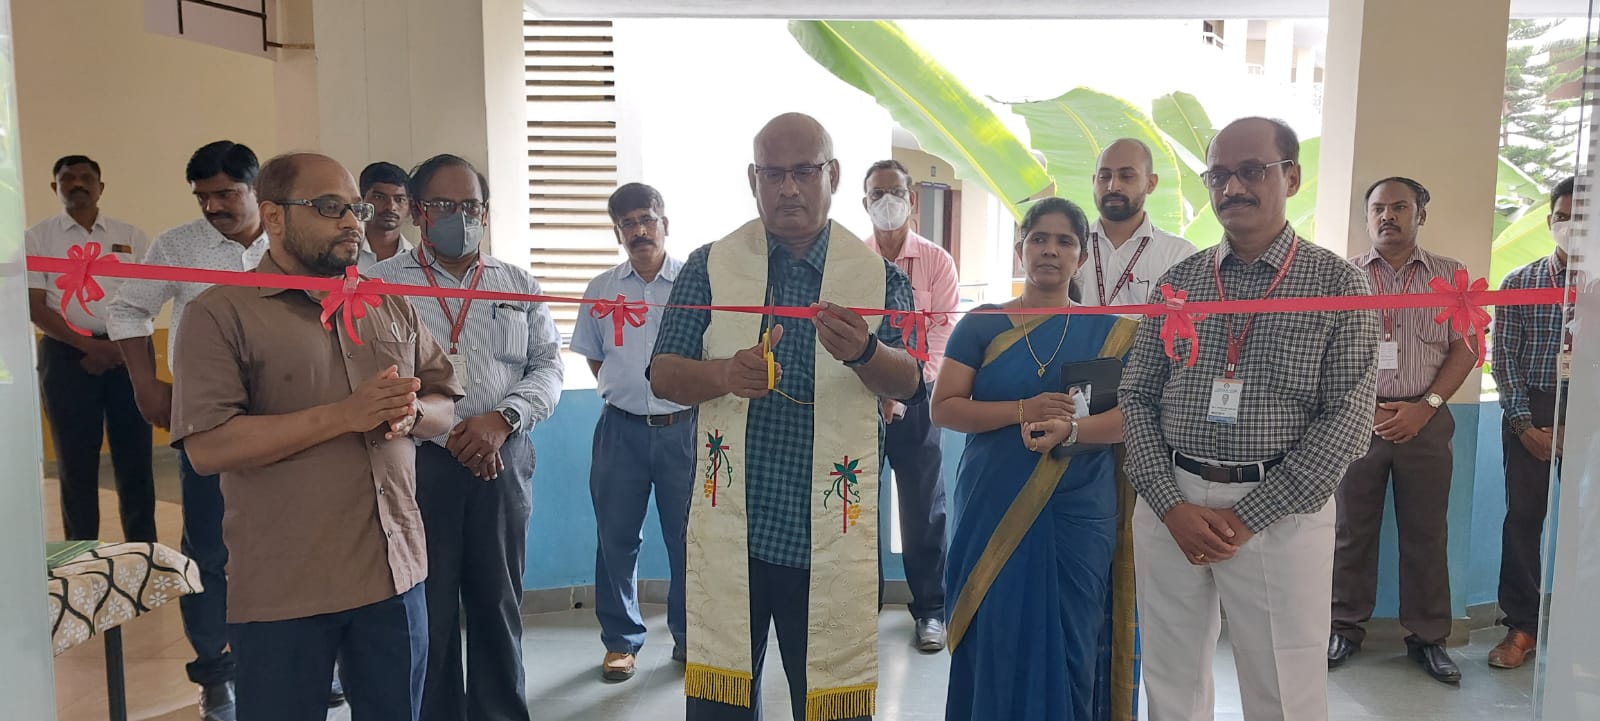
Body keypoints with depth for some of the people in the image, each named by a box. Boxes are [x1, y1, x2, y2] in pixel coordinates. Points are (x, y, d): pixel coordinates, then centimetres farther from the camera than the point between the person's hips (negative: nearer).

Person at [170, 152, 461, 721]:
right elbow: (207, 447, -16)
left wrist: (410, 414, -12)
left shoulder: (392, 307, 10)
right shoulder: (220, 314, -6)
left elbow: (444, 406, 12)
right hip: (283, 590, -5)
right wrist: (344, 415, -23)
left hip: (396, 570, 5)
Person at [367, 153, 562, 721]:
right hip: (418, 463, -2)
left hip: (504, 464, 2)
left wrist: (502, 420, -11)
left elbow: (548, 368, 6)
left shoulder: (519, 285, 11)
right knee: (427, 610, 5)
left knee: (499, 605, 11)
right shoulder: (382, 283, 3)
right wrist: (445, 434, -12)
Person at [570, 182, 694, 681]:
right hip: (622, 428, 2)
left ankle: (688, 636, 25)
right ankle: (621, 640, 23)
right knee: (616, 538, 7)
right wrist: (622, 389, 6)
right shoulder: (602, 289, 7)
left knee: (688, 536, 7)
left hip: (683, 427, -2)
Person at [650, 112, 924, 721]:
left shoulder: (877, 275, 5)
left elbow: (909, 385, -3)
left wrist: (864, 352, -25)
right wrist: (724, 375, -20)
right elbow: (662, 375, 1)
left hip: (831, 530, 0)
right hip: (729, 527, 0)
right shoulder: (710, 266, 5)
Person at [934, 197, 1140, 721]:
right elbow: (944, 408, -3)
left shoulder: (1110, 332, 6)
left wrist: (1069, 429, -21)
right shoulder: (981, 325, 3)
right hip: (993, 512, 0)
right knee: (996, 642, 3)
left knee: (1070, 646, 4)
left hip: (1079, 515, 1)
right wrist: (1023, 410, -17)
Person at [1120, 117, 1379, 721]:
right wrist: (1171, 505, -7)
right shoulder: (1178, 281, 7)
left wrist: (1248, 516, -12)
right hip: (1169, 506, 3)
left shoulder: (1337, 283, 0)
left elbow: (1348, 417, -7)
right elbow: (1137, 398, 6)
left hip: (1281, 513, -2)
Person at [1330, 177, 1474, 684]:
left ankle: (1428, 636, 20)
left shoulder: (1449, 274, 7)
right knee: (1351, 529, 6)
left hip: (1424, 420, 1)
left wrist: (1425, 406, -7)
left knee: (1426, 533, 7)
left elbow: (1464, 349, 4)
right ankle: (1346, 628, 17)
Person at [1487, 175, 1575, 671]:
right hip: (1529, 410, 0)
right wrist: (1525, 424, -4)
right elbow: (1504, 357, 3)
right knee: (1523, 517, 3)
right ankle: (1521, 626, 11)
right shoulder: (1519, 283, 6)